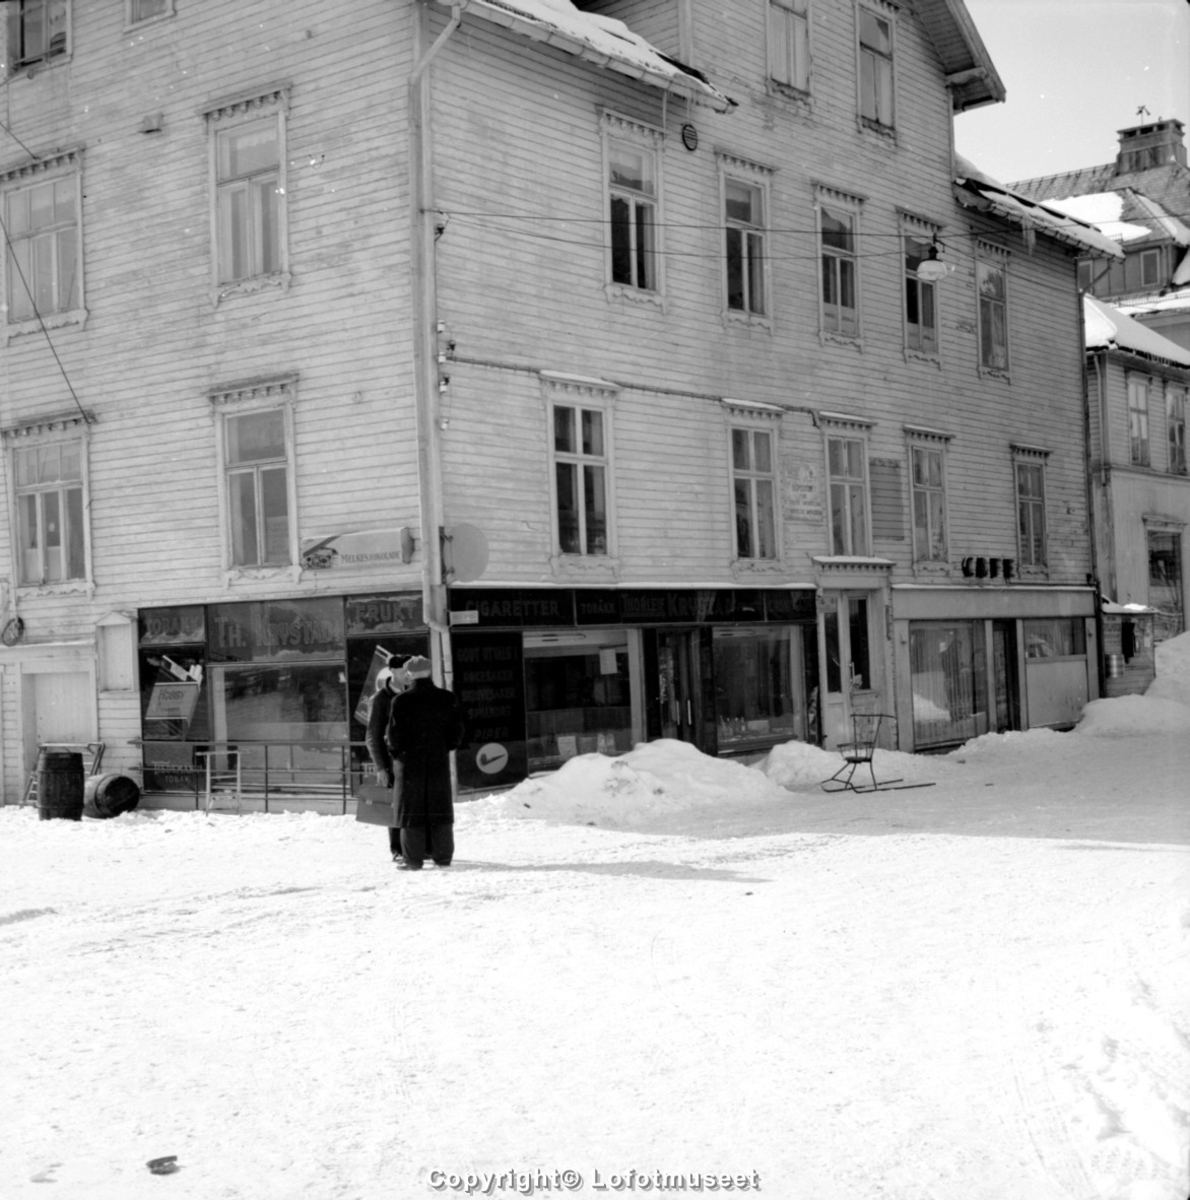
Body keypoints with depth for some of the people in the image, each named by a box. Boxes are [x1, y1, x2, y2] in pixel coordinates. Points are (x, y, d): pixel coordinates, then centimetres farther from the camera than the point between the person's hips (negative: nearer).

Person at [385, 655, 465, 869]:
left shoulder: (402, 701, -9)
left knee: (412, 809, 3)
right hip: (440, 760, 3)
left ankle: (413, 858, 1)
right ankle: (443, 855, 11)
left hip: (412, 761, -3)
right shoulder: (447, 698, 0)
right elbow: (457, 729, 2)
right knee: (440, 808, 10)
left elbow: (395, 733, -8)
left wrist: (396, 753, 7)